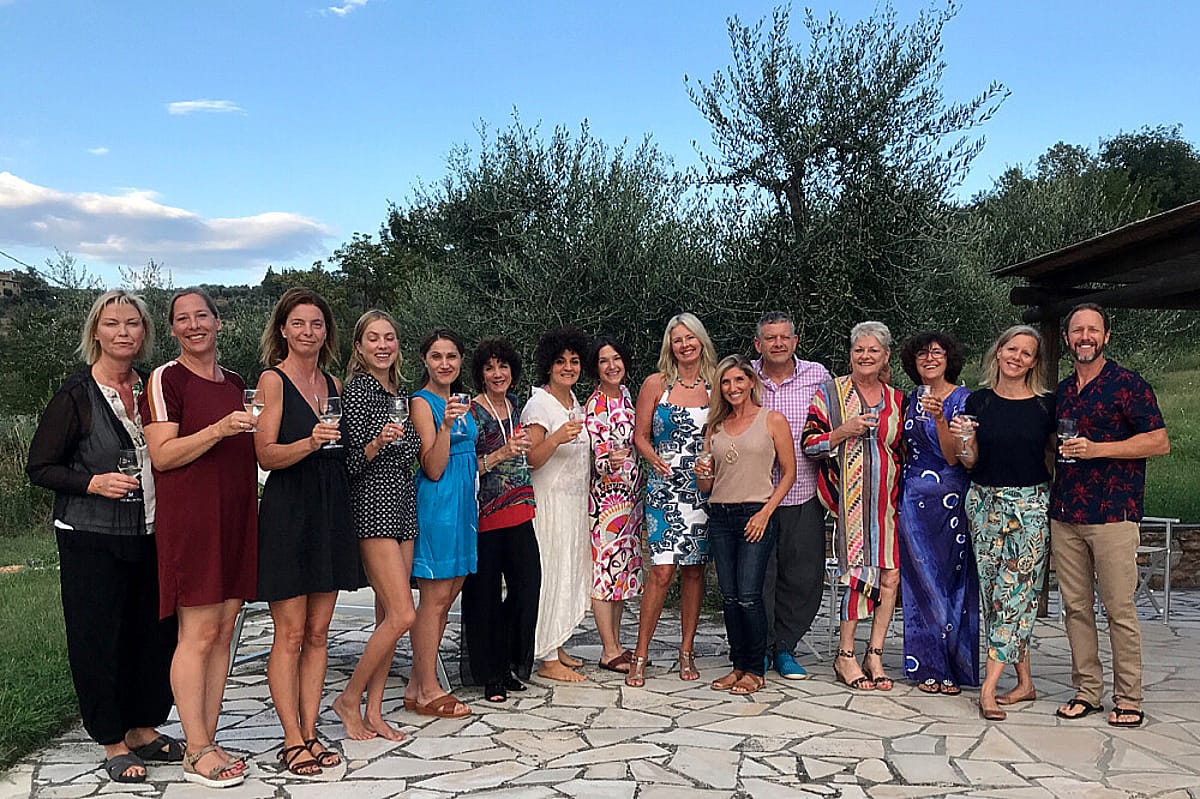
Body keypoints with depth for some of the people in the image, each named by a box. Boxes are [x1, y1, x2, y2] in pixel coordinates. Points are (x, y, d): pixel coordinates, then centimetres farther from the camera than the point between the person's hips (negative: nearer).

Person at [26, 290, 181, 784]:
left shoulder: (151, 388, 8)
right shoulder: (75, 395, -7)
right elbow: (39, 467, -5)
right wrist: (92, 482, -19)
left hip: (149, 534, 5)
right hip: (91, 539, -5)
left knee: (156, 631, 9)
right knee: (98, 637, 1)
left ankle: (142, 728, 26)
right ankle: (112, 742, 17)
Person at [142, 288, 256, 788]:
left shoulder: (235, 383, 18)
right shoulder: (166, 379, -2)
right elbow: (162, 455, -11)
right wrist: (219, 429, -20)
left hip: (236, 517, 7)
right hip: (190, 517, -6)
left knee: (224, 632, 6)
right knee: (199, 633, -6)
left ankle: (207, 743, 14)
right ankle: (197, 753, 3)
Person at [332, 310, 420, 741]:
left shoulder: (400, 391, 14)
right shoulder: (356, 390, -9)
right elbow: (351, 462, -14)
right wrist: (378, 442, -29)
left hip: (403, 504, 8)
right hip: (373, 506, -8)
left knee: (388, 614, 8)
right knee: (402, 614, -12)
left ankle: (374, 712, 15)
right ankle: (349, 698, 5)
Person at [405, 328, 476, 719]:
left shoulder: (463, 401, 16)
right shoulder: (422, 403, -9)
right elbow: (432, 469, -17)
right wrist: (446, 425, -28)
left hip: (464, 503, 9)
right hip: (437, 505, -9)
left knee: (446, 597, 11)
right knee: (435, 598, -4)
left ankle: (417, 686, 19)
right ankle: (428, 691, 6)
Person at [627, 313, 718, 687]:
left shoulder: (716, 386, 7)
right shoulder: (656, 384, 2)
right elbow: (640, 436, 5)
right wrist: (656, 459, -14)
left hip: (704, 488, 2)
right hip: (665, 488, -2)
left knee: (694, 569, 7)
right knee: (663, 569, -10)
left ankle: (687, 652, 20)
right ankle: (641, 654, 1)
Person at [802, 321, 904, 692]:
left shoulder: (897, 400, 14)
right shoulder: (831, 393, 3)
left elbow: (903, 451, 20)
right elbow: (809, 444, -2)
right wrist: (845, 432, -16)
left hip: (886, 500, 4)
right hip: (850, 497, -4)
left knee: (890, 574, -2)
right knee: (857, 569, -8)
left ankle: (874, 655, 11)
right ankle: (845, 657, 6)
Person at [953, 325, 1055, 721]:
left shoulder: (1046, 405, 3)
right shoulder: (978, 401, 5)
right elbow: (970, 462, 6)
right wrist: (964, 442, -14)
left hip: (1030, 503, -1)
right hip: (985, 501, 2)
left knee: (1015, 590, -8)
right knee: (994, 589, 3)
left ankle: (989, 686, -7)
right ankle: (1025, 682, 15)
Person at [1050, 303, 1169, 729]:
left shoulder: (1128, 384, -1)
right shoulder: (1061, 391, 17)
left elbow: (1160, 442, -7)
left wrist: (1095, 448, -15)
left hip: (1113, 514, -5)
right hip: (1064, 514, 6)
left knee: (1120, 609, -3)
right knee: (1075, 606, 7)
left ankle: (1128, 698, 7)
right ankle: (1086, 690, 15)